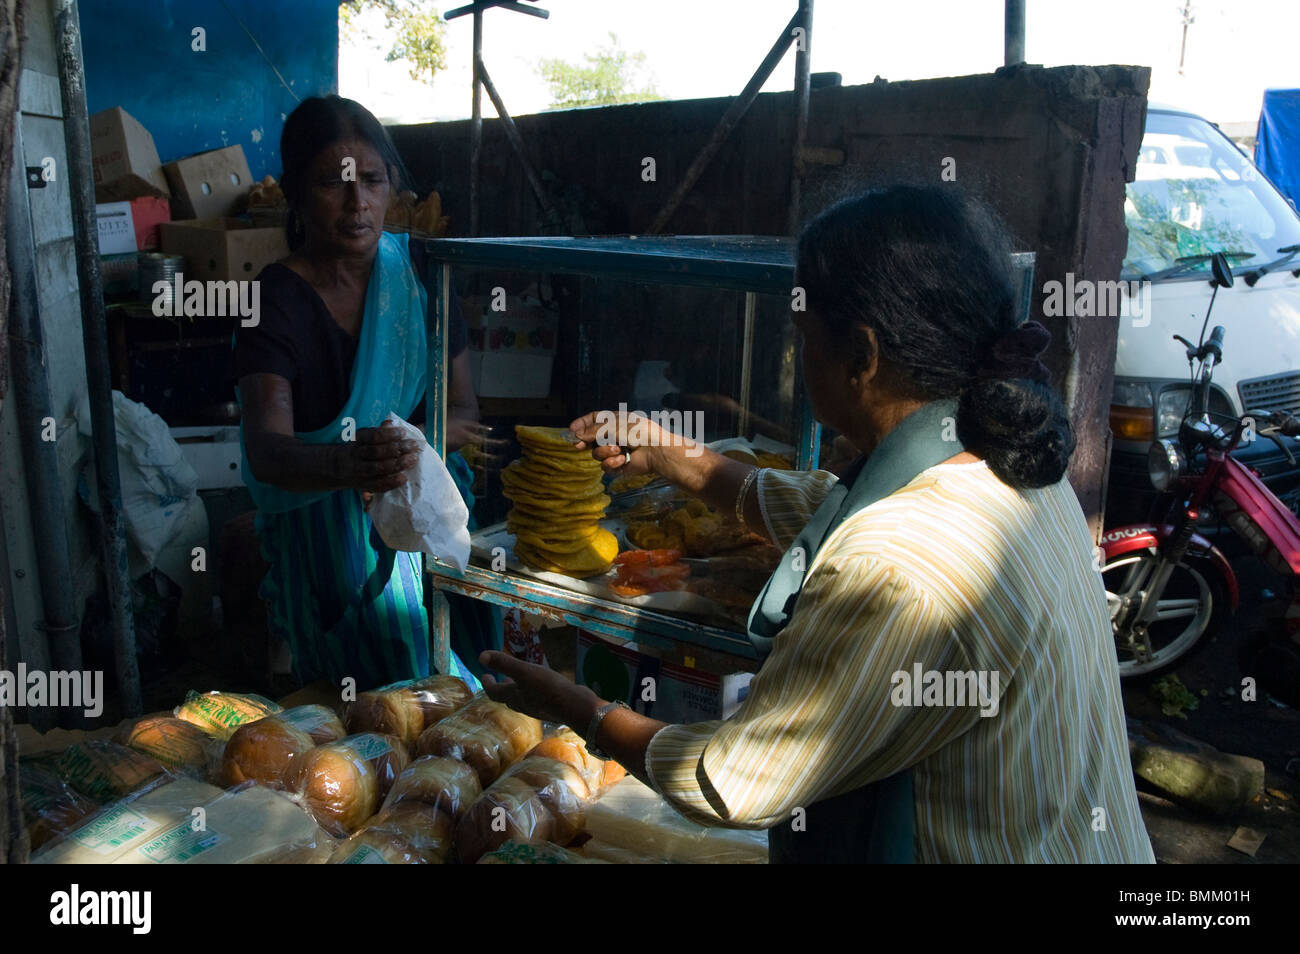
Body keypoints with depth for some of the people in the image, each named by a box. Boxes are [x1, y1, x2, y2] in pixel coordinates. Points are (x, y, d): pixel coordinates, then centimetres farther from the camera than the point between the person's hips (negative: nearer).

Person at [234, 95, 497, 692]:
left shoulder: (418, 270, 2)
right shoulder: (275, 301, -10)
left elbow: (463, 411, 2)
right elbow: (266, 451, -24)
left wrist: (405, 444, -20)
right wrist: (348, 464, -47)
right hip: (326, 528, -3)